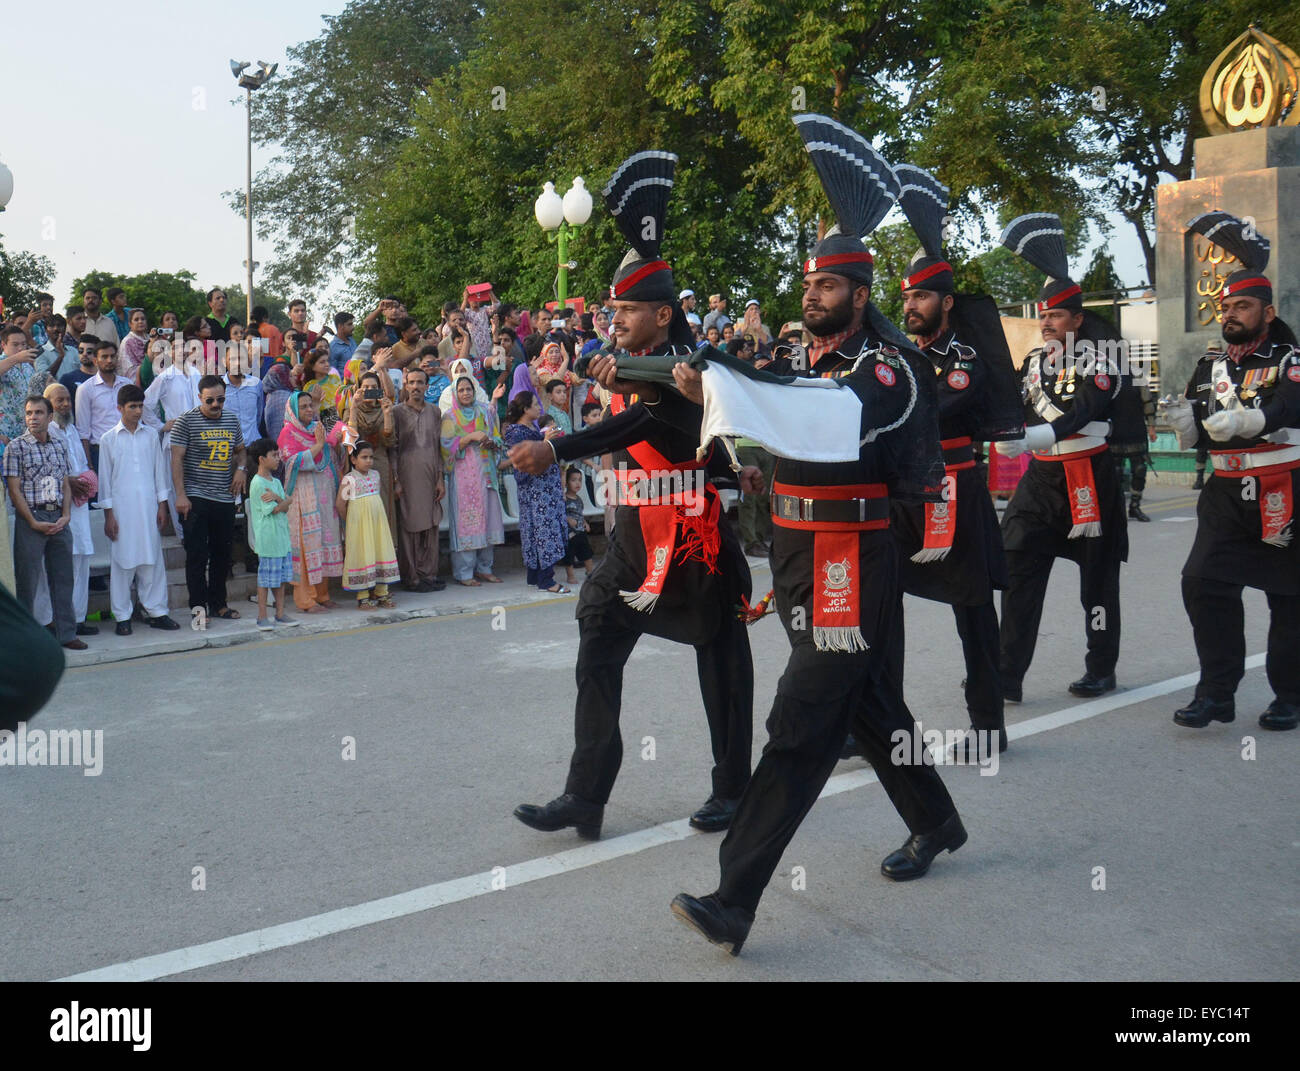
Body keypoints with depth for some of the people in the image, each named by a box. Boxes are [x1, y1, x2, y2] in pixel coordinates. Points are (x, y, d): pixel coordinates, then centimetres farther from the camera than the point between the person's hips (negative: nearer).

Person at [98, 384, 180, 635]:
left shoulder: (151, 435, 8)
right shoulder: (109, 439, 1)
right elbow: (105, 478, 2)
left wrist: (162, 505, 6)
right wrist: (108, 514, -2)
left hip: (148, 505, 2)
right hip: (122, 507, -2)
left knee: (153, 559, 4)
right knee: (122, 561, 1)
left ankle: (156, 611, 12)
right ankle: (123, 616, 9)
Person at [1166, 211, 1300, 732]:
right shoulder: (1210, 366, 11)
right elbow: (1197, 438, 10)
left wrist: (1244, 420, -42)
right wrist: (1185, 422, -13)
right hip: (1227, 495, 4)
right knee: (1202, 583, -8)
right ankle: (1217, 691, 0)